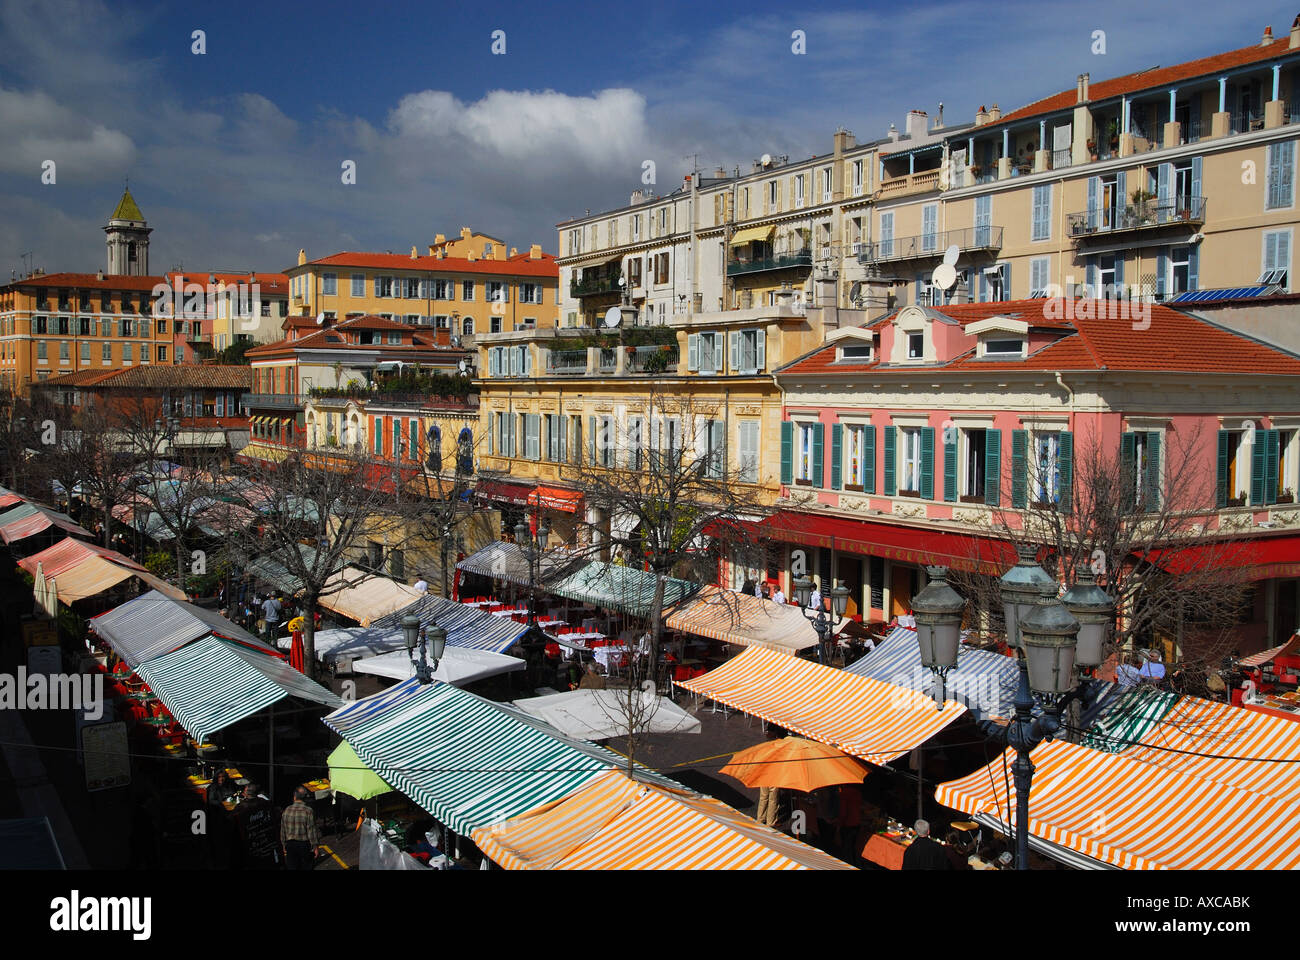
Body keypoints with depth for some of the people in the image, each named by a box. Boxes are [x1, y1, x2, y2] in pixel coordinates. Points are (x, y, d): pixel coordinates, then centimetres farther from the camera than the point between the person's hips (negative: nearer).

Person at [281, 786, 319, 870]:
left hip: (290, 845, 3)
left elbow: (283, 830, 6)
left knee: (292, 867, 9)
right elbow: (311, 831, -12)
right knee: (307, 867, 9)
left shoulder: (287, 810, -2)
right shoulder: (308, 811, -14)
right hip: (305, 844, -3)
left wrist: (284, 845, 17)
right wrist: (315, 846, -4)